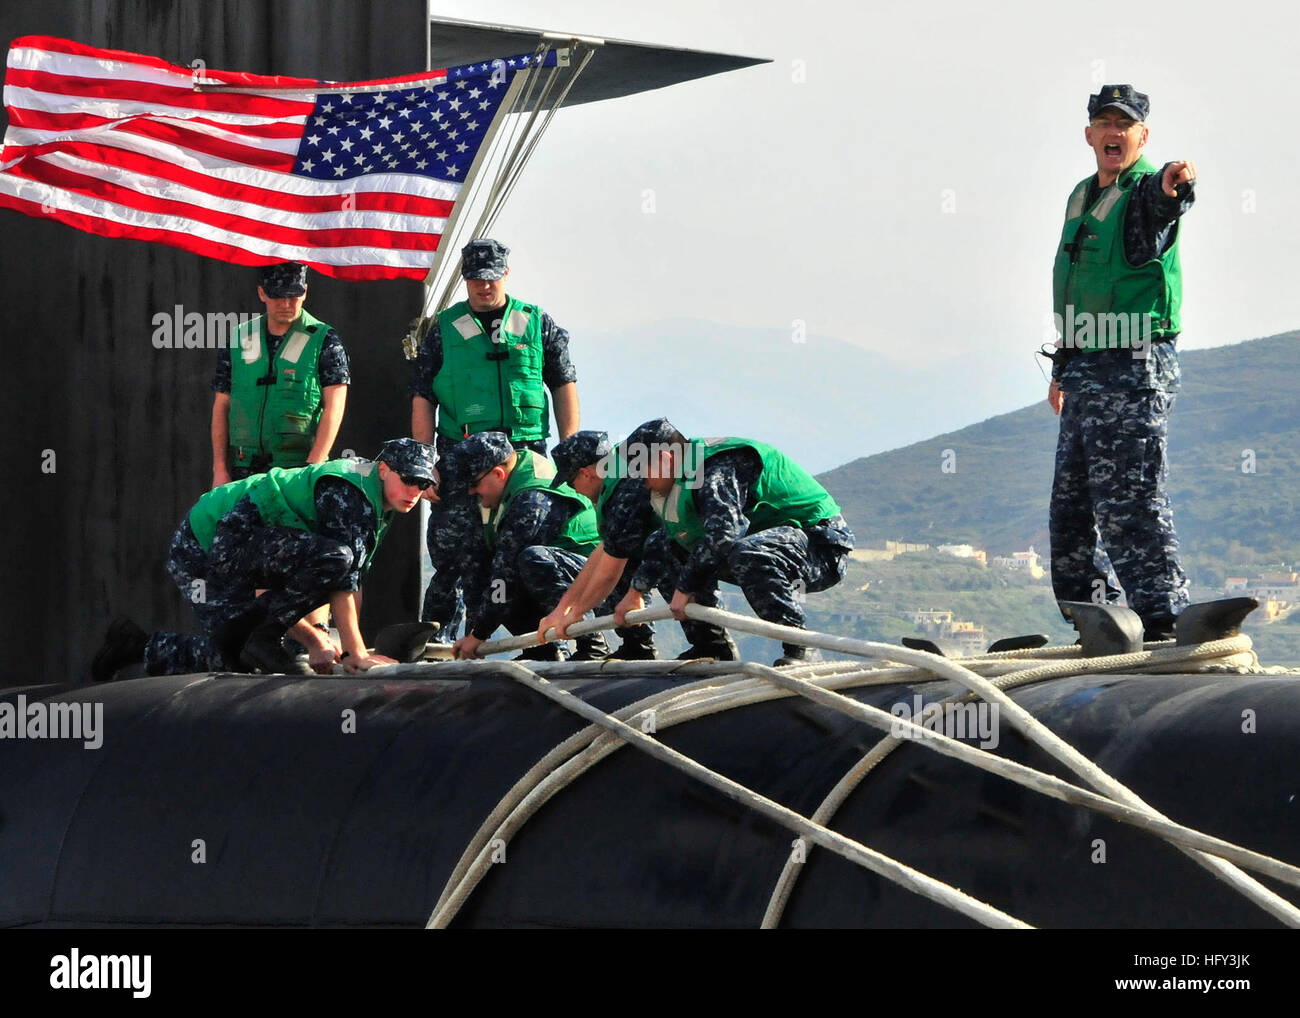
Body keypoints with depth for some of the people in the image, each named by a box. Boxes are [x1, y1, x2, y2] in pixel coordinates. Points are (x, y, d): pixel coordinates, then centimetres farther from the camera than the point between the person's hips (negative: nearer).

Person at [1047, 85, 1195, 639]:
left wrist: (1174, 182, -59)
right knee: (1071, 504, 13)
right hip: (1088, 366, 9)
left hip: (1135, 369, -9)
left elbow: (1164, 197, -35)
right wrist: (1063, 369, 25)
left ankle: (1163, 619, -8)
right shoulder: (1082, 198, 17)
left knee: (1128, 499, -13)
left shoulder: (1148, 191, -8)